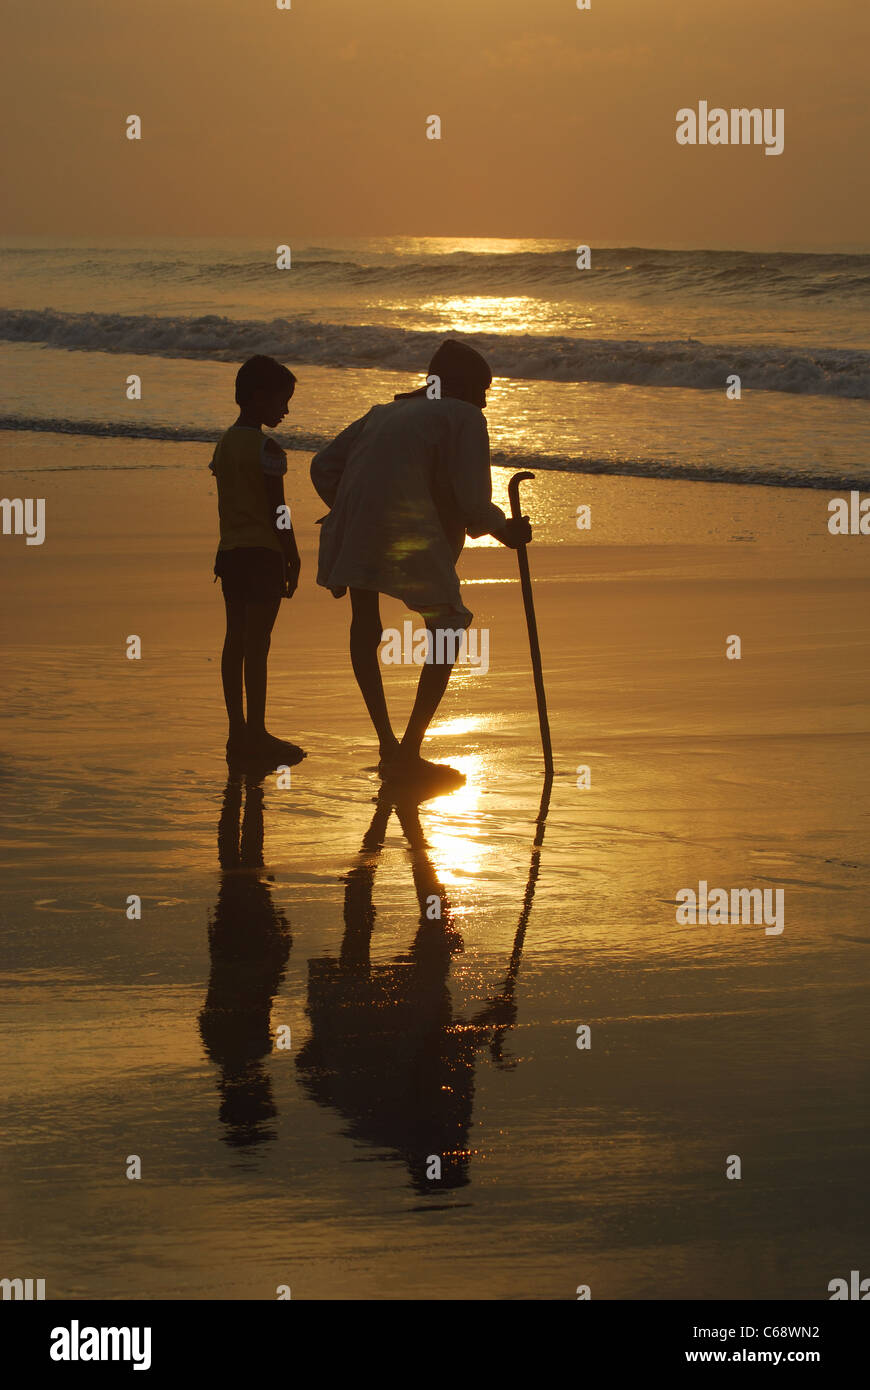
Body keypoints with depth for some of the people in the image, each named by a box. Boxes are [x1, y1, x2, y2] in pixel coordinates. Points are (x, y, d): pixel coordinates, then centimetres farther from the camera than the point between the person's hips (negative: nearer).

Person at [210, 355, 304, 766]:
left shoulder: (225, 443, 11)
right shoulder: (267, 450, -14)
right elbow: (278, 511, -13)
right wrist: (293, 560, -6)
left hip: (230, 550, 8)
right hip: (263, 552, -8)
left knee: (235, 639, 9)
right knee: (257, 643, -5)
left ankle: (237, 732, 12)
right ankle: (255, 734, -2)